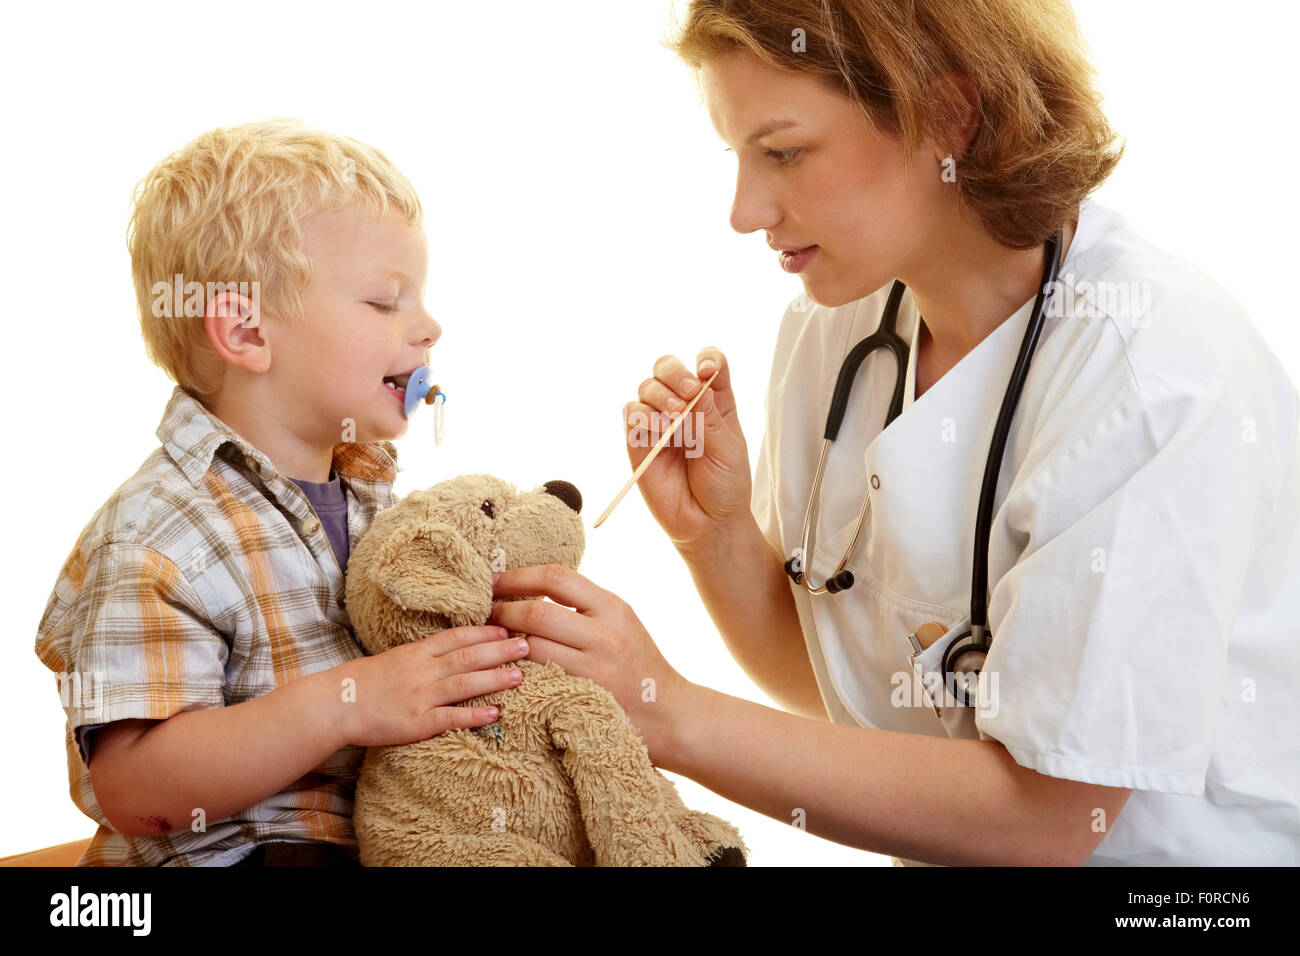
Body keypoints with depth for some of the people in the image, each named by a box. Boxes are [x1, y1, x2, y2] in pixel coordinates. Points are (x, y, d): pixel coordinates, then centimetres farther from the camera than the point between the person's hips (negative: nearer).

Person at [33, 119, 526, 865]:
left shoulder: (373, 486, 10)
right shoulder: (156, 540, -16)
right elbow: (130, 788, -21)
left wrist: (487, 622, 2)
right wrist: (343, 704, -29)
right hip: (229, 853, -5)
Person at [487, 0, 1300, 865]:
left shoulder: (1157, 372, -21)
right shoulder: (830, 327, -2)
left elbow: (1046, 814, -20)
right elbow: (824, 682, 5)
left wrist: (672, 714, -21)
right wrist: (718, 533, -12)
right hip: (939, 851, 5)